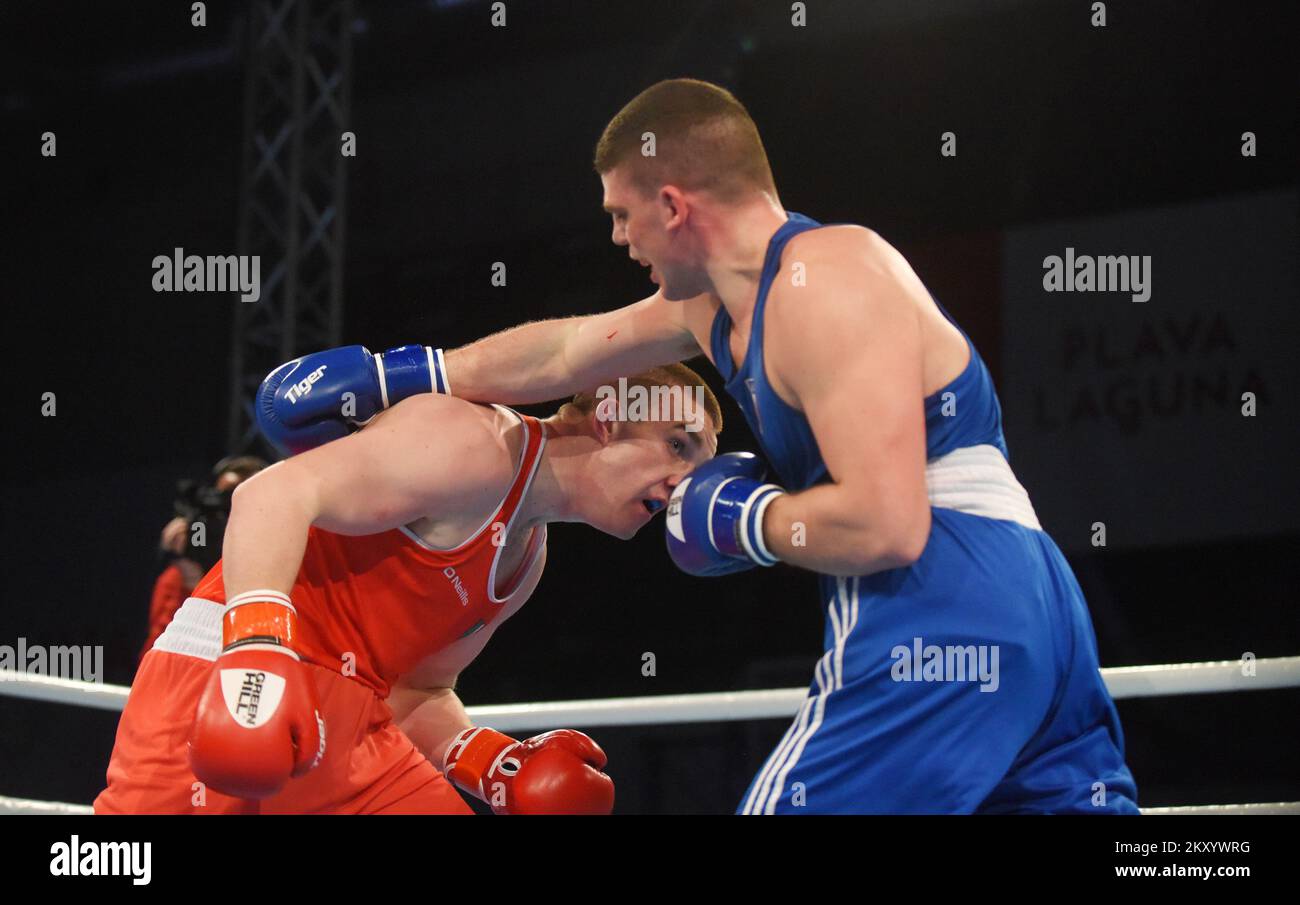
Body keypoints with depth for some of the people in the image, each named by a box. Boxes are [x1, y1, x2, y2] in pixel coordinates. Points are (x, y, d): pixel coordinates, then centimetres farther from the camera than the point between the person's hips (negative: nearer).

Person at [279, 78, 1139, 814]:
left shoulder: (825, 282, -12)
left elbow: (883, 524, -21)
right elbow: (563, 351, 34)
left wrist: (742, 520, -4)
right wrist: (382, 378, 39)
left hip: (935, 620, -10)